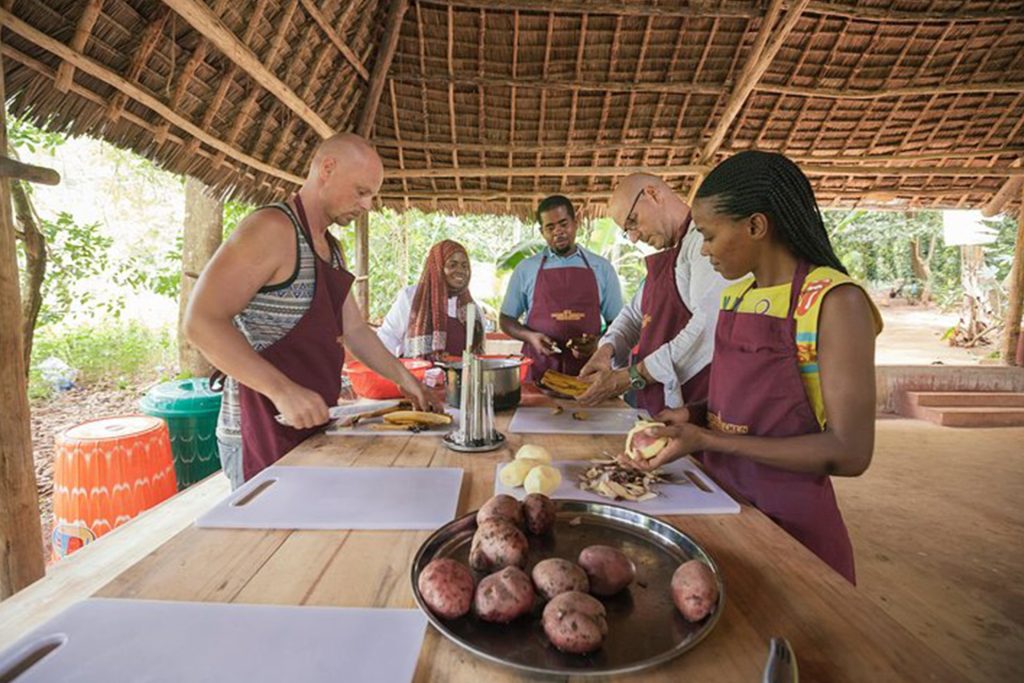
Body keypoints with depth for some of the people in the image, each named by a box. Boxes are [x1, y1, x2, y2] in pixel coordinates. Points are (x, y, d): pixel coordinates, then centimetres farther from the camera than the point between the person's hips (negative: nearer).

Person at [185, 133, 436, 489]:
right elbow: (202, 322, -22)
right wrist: (282, 390, -30)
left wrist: (405, 379, 12)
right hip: (264, 435, -8)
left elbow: (354, 329, 18)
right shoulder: (272, 228, -15)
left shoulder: (331, 249, 14)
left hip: (312, 425, 9)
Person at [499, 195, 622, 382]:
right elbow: (506, 319, 11)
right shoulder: (525, 269, 6)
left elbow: (616, 322, 11)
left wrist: (599, 342, -9)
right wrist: (530, 336, -7)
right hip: (539, 369, 0)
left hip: (587, 369, 1)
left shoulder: (602, 268, 7)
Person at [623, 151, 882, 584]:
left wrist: (707, 439, -24)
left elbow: (849, 453, -22)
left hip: (788, 521, -6)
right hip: (721, 499, 7)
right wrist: (692, 416, -5)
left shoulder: (834, 300, -18)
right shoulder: (734, 293, 3)